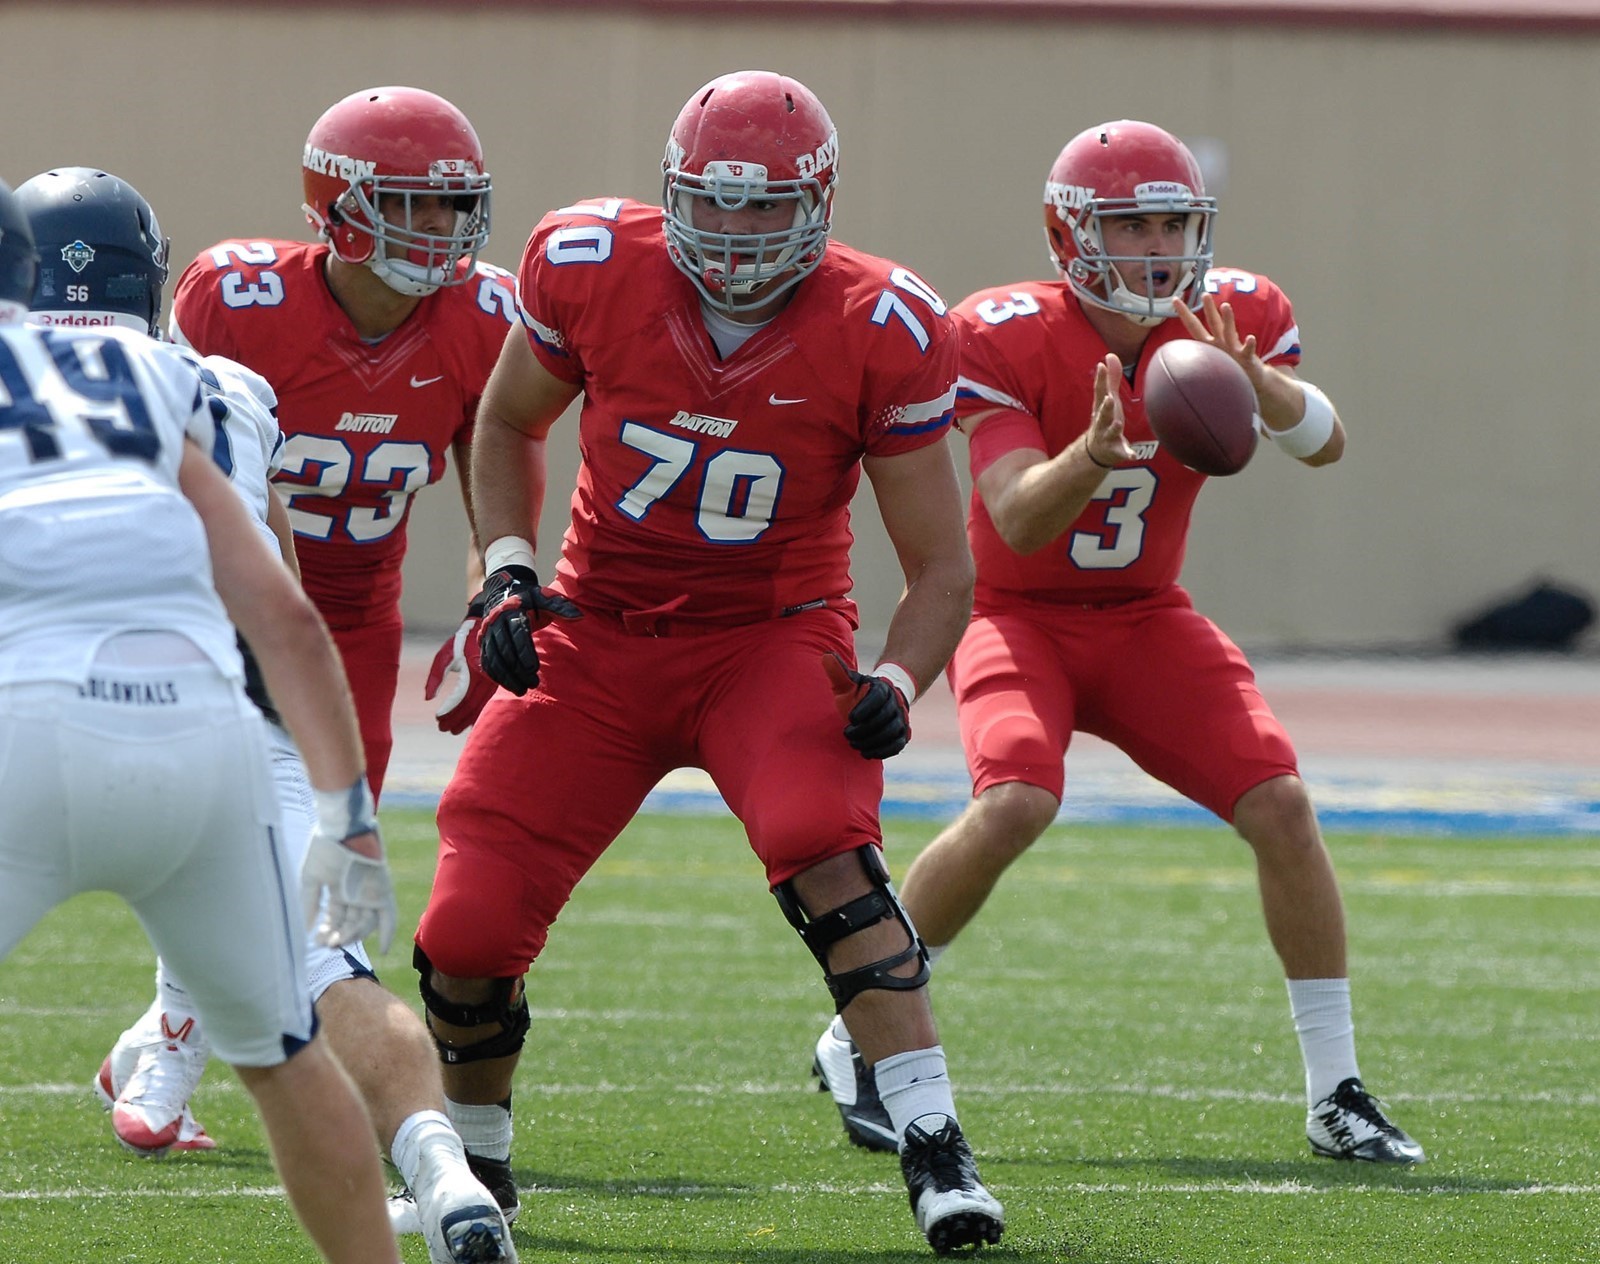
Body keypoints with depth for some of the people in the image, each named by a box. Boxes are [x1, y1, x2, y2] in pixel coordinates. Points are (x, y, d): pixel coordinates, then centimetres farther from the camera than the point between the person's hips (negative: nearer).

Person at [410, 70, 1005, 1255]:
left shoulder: (878, 332, -15)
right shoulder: (593, 268, -11)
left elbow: (943, 570, -8)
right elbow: (509, 423, 11)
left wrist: (895, 685, -27)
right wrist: (508, 573, -4)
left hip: (772, 643, -2)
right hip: (598, 640, 2)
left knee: (823, 845, -33)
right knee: (467, 933, -4)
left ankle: (935, 1151, -30)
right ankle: (474, 1164, 26)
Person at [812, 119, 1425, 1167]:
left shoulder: (1234, 315, -7)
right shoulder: (1007, 337, -19)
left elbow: (1327, 445, -18)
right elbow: (1018, 521, -25)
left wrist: (1255, 384, -38)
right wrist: (1093, 455, -46)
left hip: (1145, 619, 4)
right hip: (1021, 613, -4)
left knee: (1282, 805, -13)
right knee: (1017, 804, -30)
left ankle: (1337, 1094, -1)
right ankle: (859, 1041, -11)